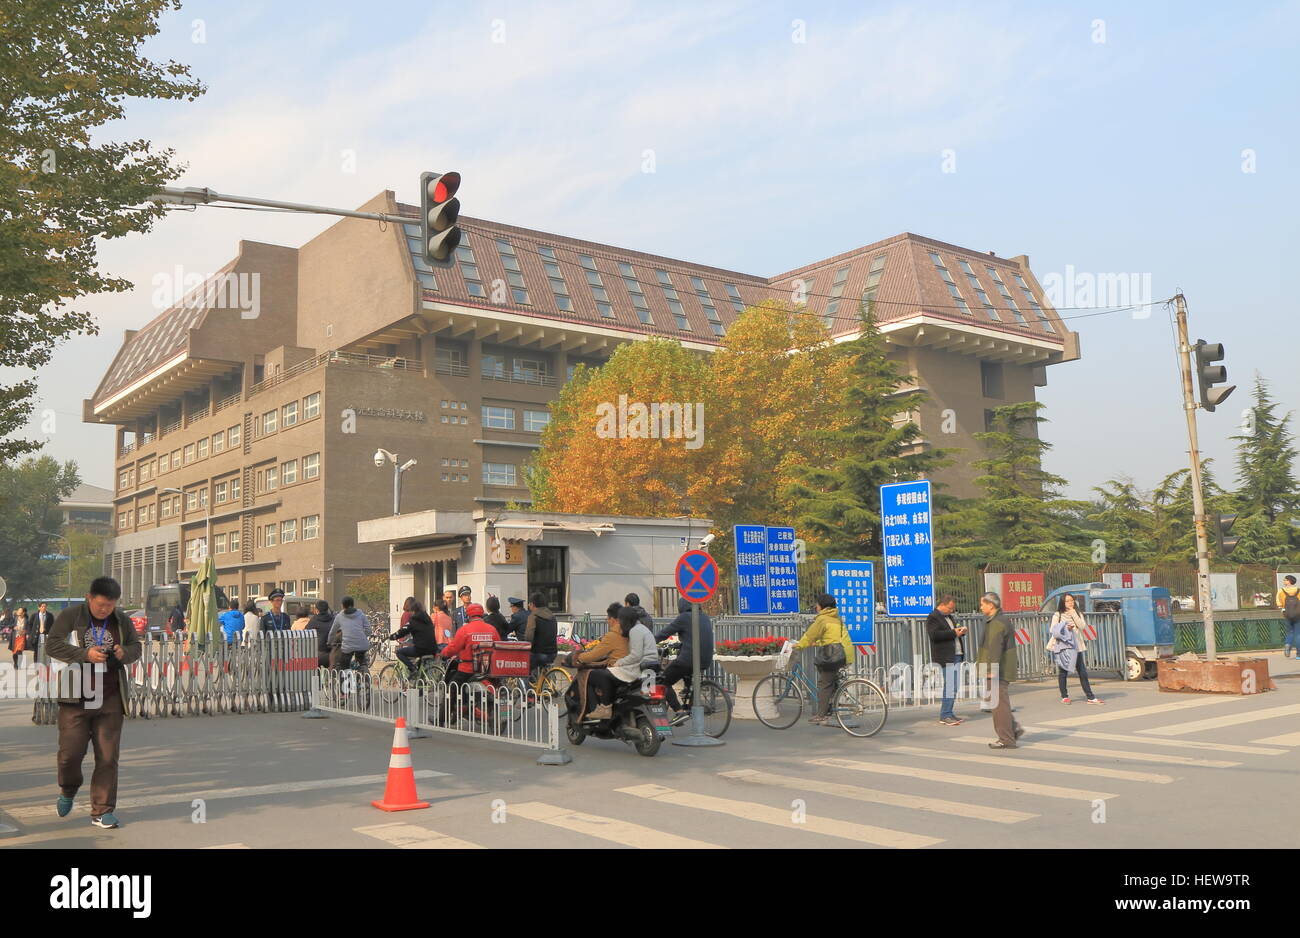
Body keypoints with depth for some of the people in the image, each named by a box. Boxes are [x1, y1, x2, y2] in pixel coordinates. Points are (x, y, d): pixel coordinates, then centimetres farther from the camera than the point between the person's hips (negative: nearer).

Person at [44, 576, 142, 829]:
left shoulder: (122, 621, 7)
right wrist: (85, 654, -23)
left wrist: (125, 653, -8)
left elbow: (136, 647, 16)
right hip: (75, 699, -2)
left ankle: (102, 811, 9)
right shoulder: (70, 616, -2)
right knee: (70, 751, -2)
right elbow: (52, 644, -10)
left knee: (108, 756, 0)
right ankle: (68, 790, 31)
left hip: (110, 701, 2)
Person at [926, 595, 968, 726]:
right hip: (945, 657, -9)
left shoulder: (949, 617, 21)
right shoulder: (933, 617, -8)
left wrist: (960, 631, 8)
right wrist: (953, 633, -19)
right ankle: (945, 716, -9)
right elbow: (934, 634, -21)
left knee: (953, 686, 9)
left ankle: (948, 713, 15)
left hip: (956, 655, 9)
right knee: (950, 685, -12)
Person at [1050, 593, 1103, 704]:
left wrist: (1073, 613, -7)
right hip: (1063, 646, -2)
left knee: (1083, 672, 0)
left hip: (1076, 646, 2)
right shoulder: (1057, 615, 4)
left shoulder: (1078, 614, 13)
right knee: (1062, 672, 2)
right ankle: (1064, 696, 13)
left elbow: (1081, 626, -5)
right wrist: (1065, 628, -17)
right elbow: (1054, 631, -2)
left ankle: (1090, 697, 2)